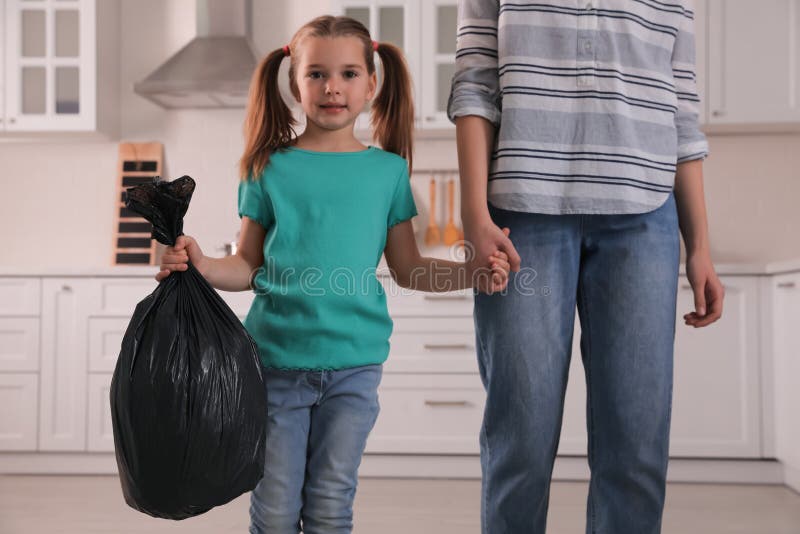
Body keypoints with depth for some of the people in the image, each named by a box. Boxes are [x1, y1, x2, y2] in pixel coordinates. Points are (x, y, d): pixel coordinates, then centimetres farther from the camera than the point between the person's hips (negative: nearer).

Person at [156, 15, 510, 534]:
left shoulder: (388, 170, 5)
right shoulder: (270, 168, 2)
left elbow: (408, 268, 9)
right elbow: (248, 266, 4)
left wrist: (472, 272, -6)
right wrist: (201, 265, -15)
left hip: (353, 361, 1)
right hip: (277, 358, 0)